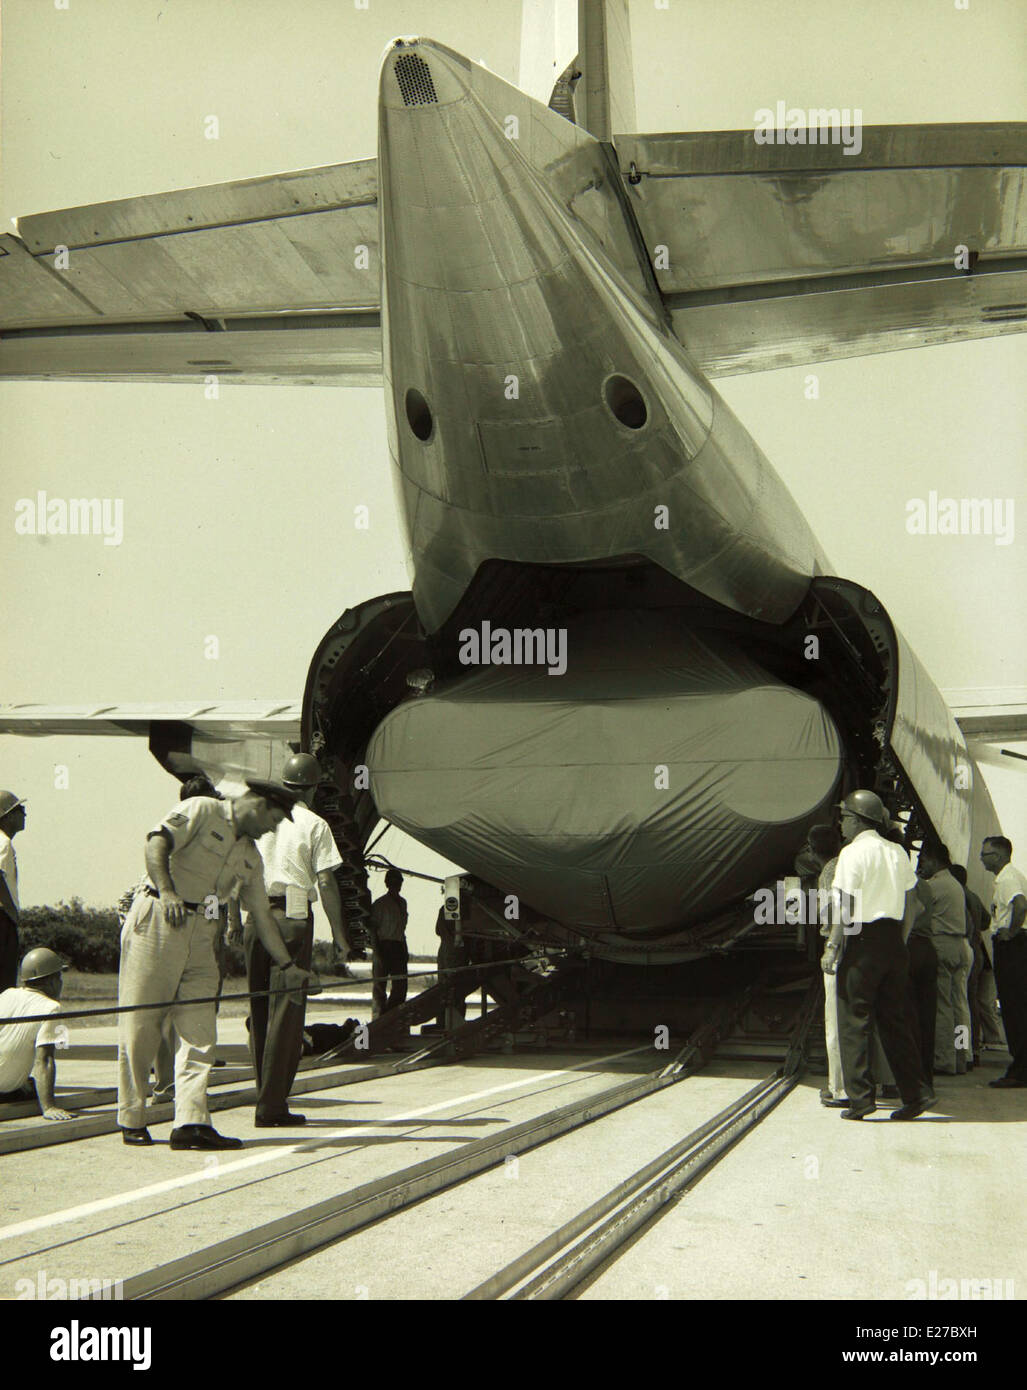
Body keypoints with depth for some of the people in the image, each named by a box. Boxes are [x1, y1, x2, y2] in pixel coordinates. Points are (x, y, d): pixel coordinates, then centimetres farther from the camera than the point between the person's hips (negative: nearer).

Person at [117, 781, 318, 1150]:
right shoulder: (201, 811, 0)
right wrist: (166, 891, -29)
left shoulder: (250, 856, 21)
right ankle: (132, 1121, 4)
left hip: (201, 936, 7)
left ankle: (191, 1122, -8)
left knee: (199, 1032, -4)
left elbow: (262, 915, 23)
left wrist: (288, 966, 20)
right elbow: (157, 842, -14)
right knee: (140, 1024, -3)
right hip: (157, 924, -7)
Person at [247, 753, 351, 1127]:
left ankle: (268, 1096, 17)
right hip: (293, 917, -5)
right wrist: (339, 932, -2)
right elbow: (325, 882, -7)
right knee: (286, 1010, -3)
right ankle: (271, 1105, -4)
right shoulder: (314, 825, -2)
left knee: (259, 1009, 12)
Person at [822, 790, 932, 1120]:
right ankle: (914, 1093, 8)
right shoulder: (898, 852, 11)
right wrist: (900, 942, 19)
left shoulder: (853, 852, -8)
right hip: (894, 942, 6)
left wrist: (832, 947, -10)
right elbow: (910, 902, 12)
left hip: (864, 941, -6)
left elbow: (844, 904, -13)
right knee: (895, 1021, 12)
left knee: (854, 1021, -1)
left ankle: (860, 1099, -3)